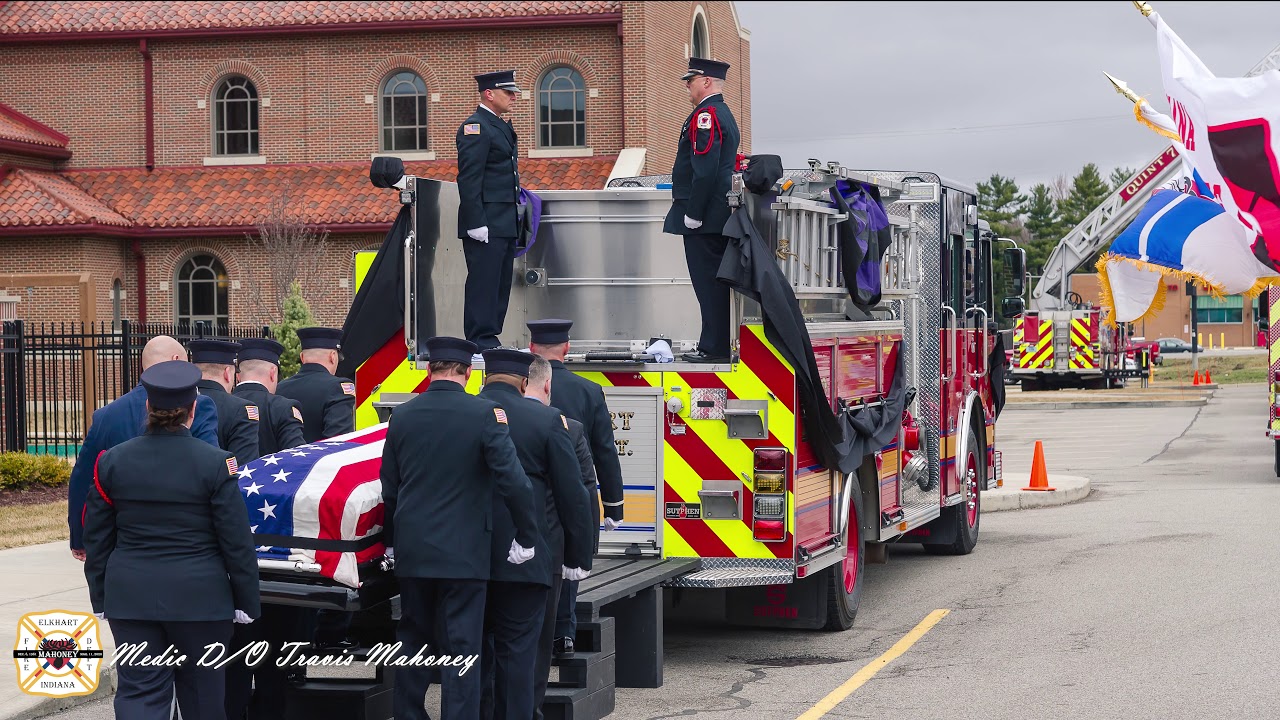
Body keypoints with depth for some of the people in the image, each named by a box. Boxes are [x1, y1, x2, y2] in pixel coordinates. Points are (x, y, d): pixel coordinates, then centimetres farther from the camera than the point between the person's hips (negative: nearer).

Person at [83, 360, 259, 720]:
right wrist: (246, 602, 2)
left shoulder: (112, 461, 0)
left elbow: (97, 539, 6)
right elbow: (237, 542, -7)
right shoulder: (215, 463, -10)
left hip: (130, 596, 2)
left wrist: (100, 597, 16)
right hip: (199, 597, -2)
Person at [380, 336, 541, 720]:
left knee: (413, 641, 16)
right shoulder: (485, 413, -10)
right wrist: (527, 538, -4)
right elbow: (513, 481, -15)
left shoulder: (402, 415, 4)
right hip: (463, 552, -4)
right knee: (461, 647, -1)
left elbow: (388, 487, 11)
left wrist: (391, 543, 22)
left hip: (412, 550, 4)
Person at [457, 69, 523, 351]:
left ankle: (489, 342, 16)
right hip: (486, 223, -10)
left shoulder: (501, 127, 20)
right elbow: (468, 178, -17)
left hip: (505, 223, 10)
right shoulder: (475, 127, -11)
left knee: (501, 285, 11)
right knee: (483, 283, -9)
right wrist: (476, 223, -22)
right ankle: (481, 343, -7)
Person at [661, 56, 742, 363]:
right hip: (720, 217, 10)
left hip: (704, 220, -10)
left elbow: (705, 170, -23)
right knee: (716, 282, 12)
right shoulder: (725, 114, 19)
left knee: (708, 283, -8)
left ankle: (714, 348, -6)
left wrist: (692, 215, -20)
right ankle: (719, 346, 15)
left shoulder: (705, 116, -15)